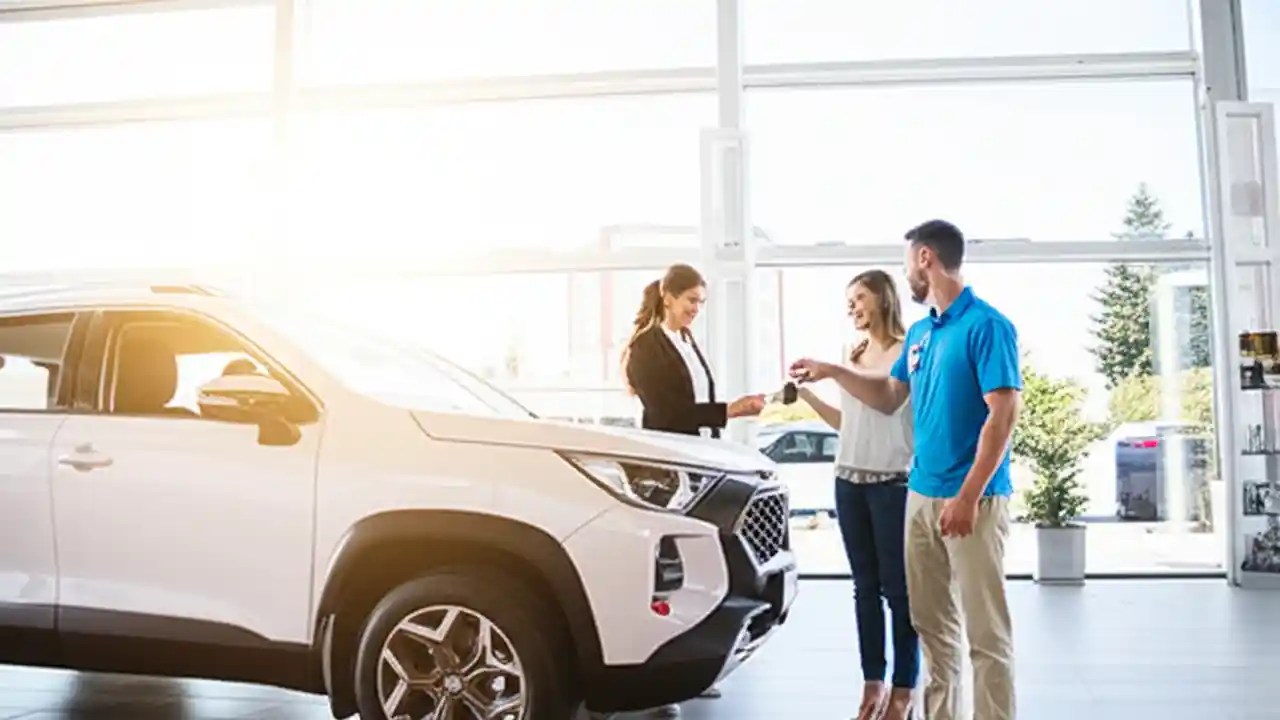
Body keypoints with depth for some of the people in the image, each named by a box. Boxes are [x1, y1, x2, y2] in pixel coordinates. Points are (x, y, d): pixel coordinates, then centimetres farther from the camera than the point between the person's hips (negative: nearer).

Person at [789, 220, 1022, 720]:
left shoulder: (987, 326, -11)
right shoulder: (919, 332, 14)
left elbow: (1003, 415, -17)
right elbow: (889, 397, 25)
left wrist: (968, 497, -20)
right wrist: (831, 372, 18)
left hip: (972, 498, -8)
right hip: (920, 494, 8)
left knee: (985, 630, -2)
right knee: (931, 622, 13)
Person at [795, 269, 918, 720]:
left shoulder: (907, 352, -4)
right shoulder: (854, 357, 17)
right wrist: (807, 396, 11)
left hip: (893, 481, -6)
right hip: (849, 481, 7)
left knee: (898, 587, -3)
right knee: (866, 586, 8)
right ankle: (873, 682, 15)